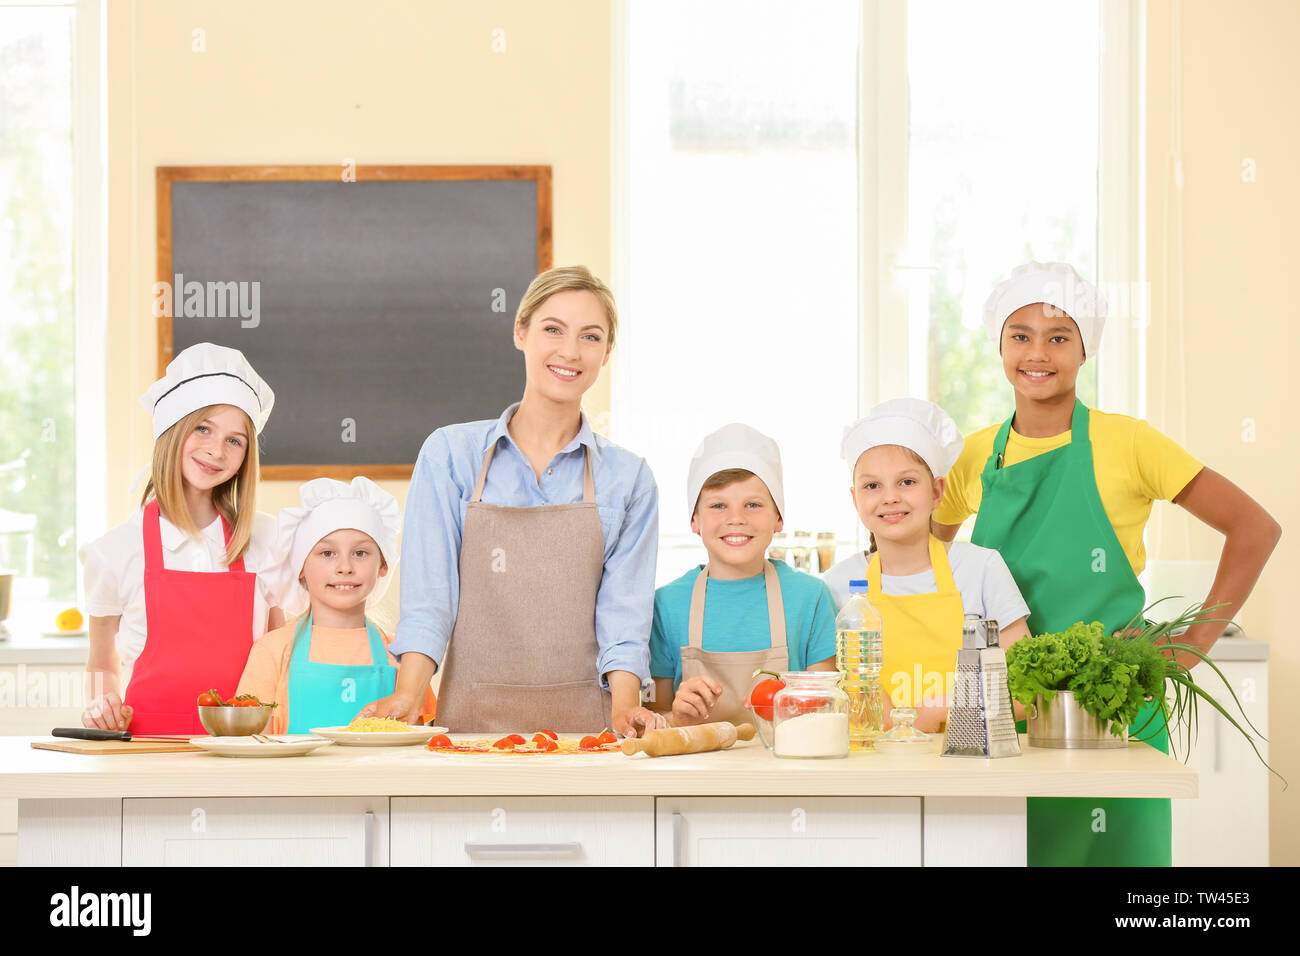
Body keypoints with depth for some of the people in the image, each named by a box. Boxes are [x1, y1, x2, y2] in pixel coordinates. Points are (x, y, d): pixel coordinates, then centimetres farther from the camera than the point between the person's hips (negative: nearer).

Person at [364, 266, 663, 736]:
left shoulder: (629, 478, 11)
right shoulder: (450, 454, 9)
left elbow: (623, 613, 5)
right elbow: (428, 595, 3)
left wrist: (623, 708, -14)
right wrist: (407, 696, -13)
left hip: (584, 726, 1)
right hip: (472, 718, -1)